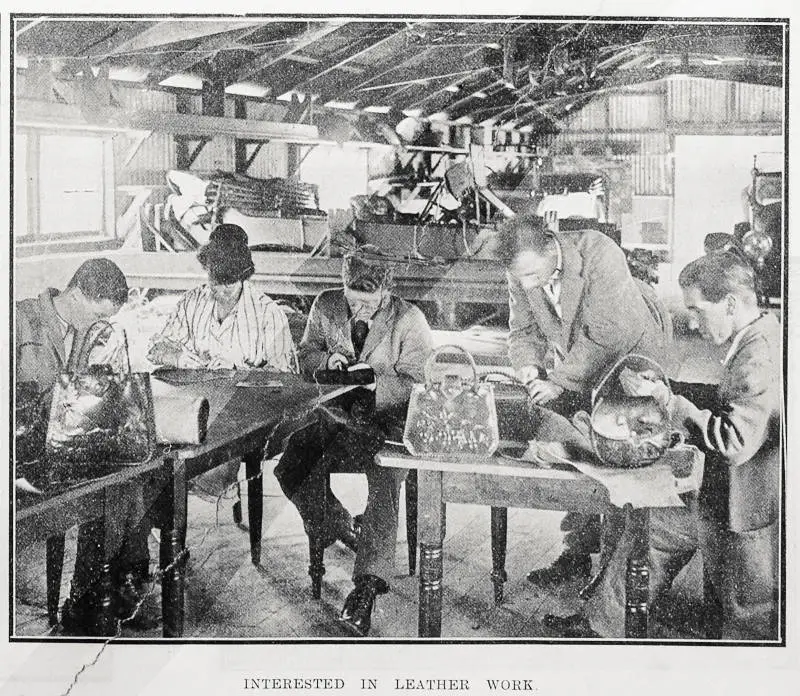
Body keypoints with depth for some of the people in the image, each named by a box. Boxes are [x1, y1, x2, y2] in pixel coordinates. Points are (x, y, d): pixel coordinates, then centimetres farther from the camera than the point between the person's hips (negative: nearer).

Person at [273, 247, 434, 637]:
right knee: (290, 470, -15)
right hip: (333, 414, 4)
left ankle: (367, 584, -28)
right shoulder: (325, 307, 5)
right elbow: (305, 357, 13)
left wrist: (372, 380, -25)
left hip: (386, 419, -4)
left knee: (385, 483, -29)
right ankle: (339, 528, 12)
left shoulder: (409, 320, -6)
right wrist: (326, 360, -10)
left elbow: (415, 383, -8)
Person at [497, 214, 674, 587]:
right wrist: (529, 367, -16)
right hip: (577, 362, 6)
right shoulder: (522, 270, -11)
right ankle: (577, 554, 13)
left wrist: (560, 381, -30)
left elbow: (607, 336, -31)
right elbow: (523, 330, 3)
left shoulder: (600, 255, -31)